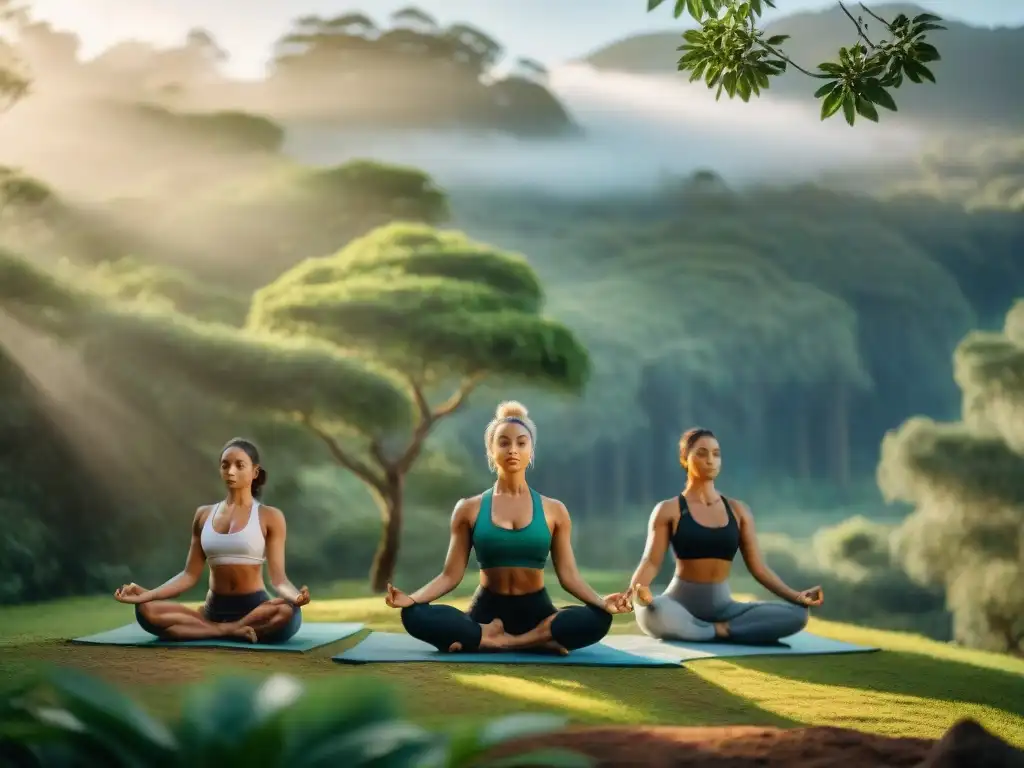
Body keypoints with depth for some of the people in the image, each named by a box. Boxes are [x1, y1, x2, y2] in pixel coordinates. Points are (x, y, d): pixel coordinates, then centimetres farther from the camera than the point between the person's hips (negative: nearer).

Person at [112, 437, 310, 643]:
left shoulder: (269, 517, 0)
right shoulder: (204, 515, 12)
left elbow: (278, 577, -6)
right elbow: (190, 575, 9)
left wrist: (296, 596, -29)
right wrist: (146, 594, -5)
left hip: (255, 609, -4)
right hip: (214, 609, 4)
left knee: (288, 612, -39)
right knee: (146, 610, -22)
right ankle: (228, 630, -24)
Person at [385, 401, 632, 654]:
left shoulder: (554, 510, 6)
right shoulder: (469, 509, 5)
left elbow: (568, 575, 3)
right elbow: (451, 575, 2)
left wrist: (602, 601, -17)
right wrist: (411, 598, -16)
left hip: (536, 612, 1)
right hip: (488, 611, 0)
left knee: (598, 619, -32)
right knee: (416, 616, -30)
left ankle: (485, 640, -23)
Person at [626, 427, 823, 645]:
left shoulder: (738, 510, 11)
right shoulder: (669, 510, 2)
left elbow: (758, 567, 9)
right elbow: (651, 562, -8)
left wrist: (795, 596, -6)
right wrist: (634, 589, -30)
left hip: (722, 606, 4)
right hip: (681, 604, -4)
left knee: (796, 614, -20)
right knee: (654, 613, -43)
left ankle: (706, 630, -16)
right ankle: (721, 631, -19)